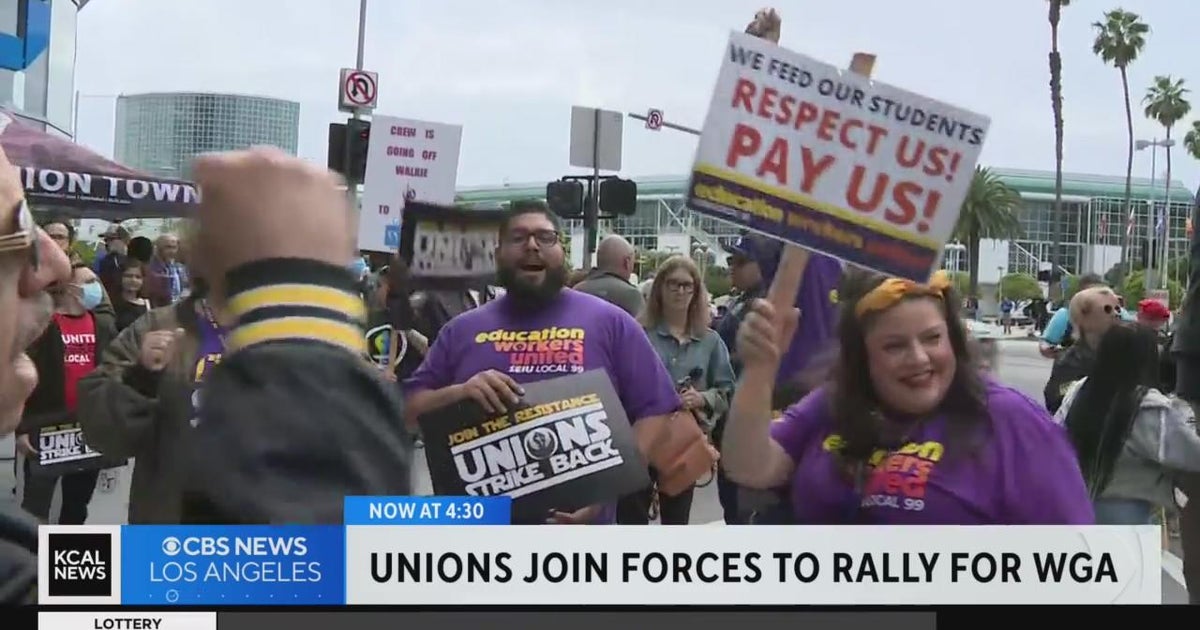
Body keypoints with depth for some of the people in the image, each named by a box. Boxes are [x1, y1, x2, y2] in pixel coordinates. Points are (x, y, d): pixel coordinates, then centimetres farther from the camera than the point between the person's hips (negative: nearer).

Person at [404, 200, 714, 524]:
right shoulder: (463, 329, 8)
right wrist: (458, 393, -13)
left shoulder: (609, 321, 1)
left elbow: (654, 411, -1)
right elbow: (409, 410, 9)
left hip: (580, 527, -2)